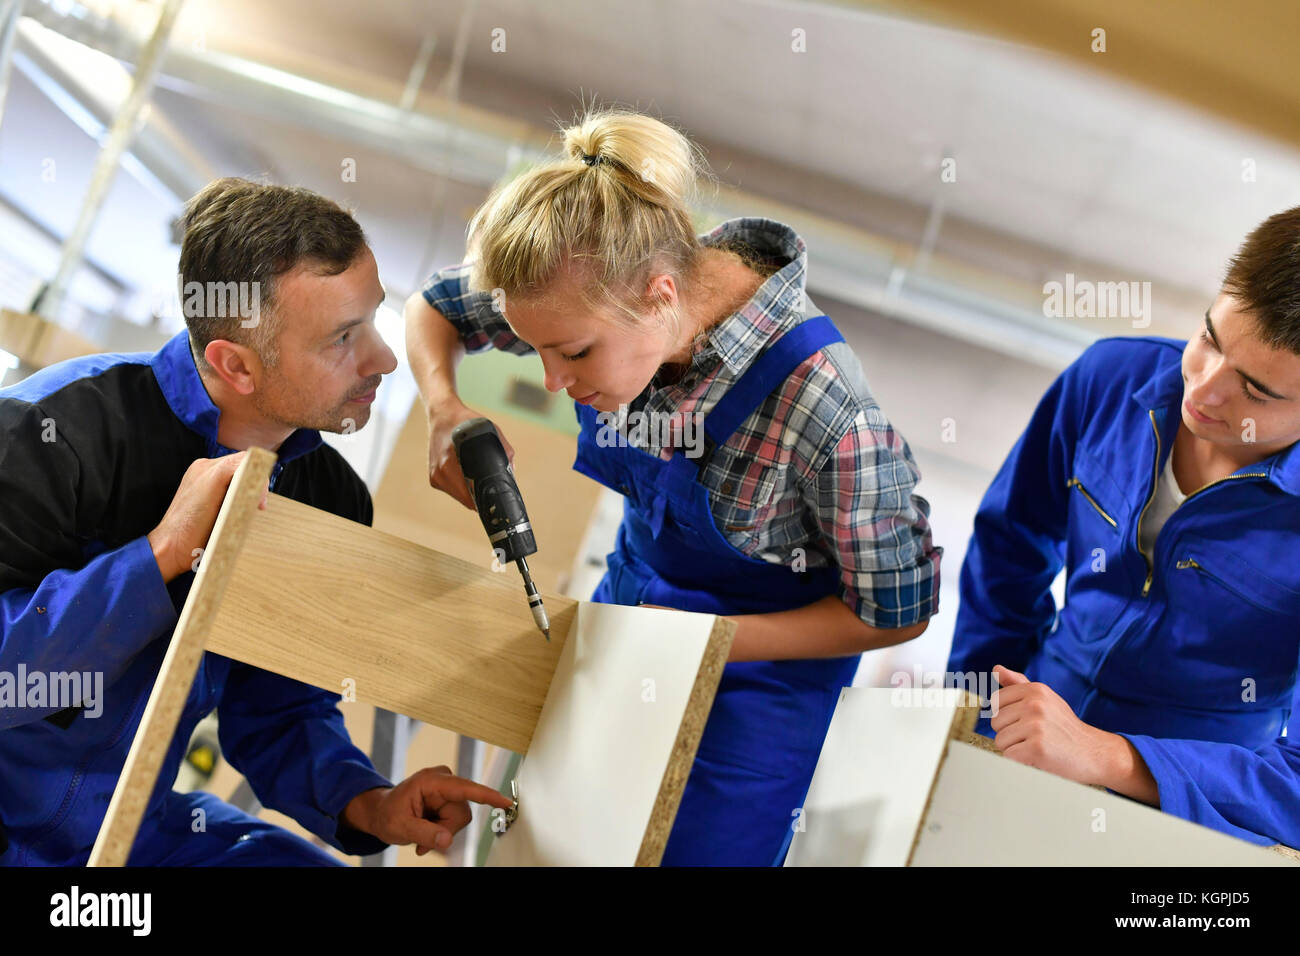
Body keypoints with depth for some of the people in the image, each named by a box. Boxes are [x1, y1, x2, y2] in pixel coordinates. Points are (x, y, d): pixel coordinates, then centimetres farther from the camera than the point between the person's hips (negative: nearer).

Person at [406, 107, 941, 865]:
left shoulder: (824, 411, -37)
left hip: (766, 656, -5)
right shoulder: (590, 299, -21)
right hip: (634, 593, 5)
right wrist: (447, 414, -20)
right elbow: (434, 308, 1)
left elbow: (896, 612, -20)